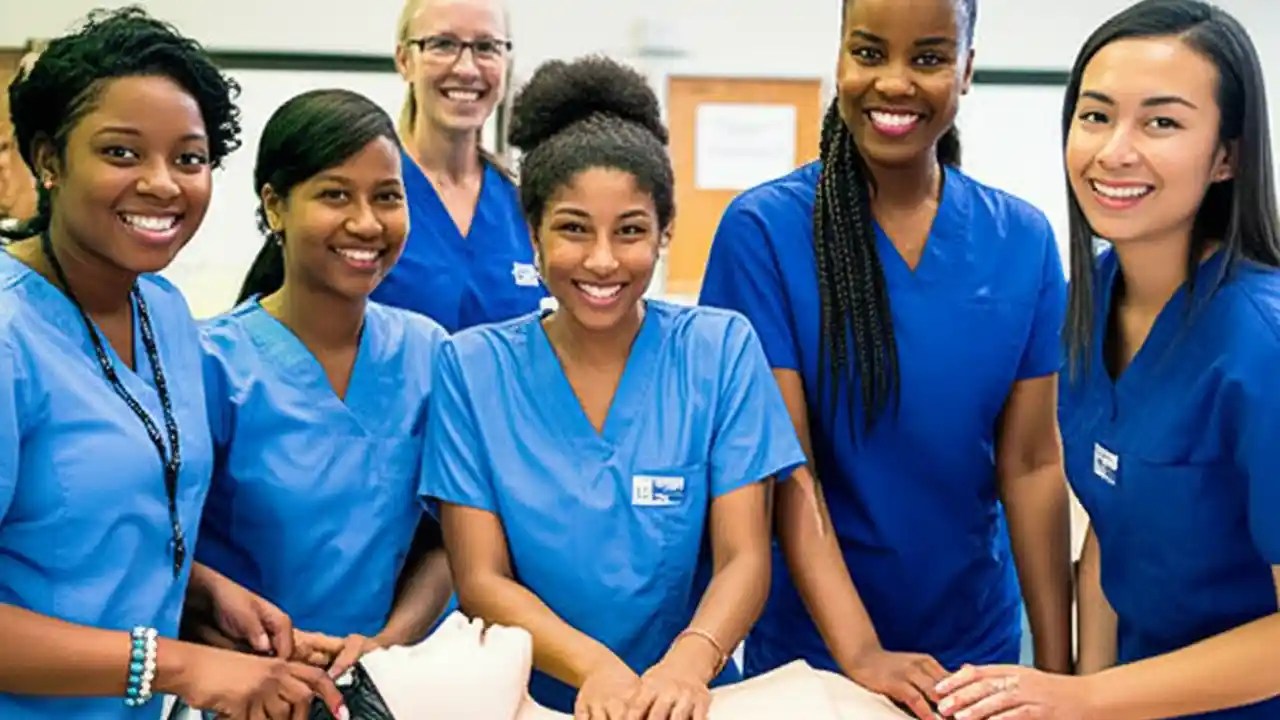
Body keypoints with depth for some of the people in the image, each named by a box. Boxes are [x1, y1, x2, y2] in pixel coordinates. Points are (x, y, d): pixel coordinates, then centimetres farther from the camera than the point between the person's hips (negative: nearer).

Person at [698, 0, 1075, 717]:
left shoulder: (1023, 240, -4)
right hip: (811, 645, -2)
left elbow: (1031, 464, -3)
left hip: (978, 642, 3)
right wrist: (860, 652, -23)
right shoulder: (763, 228, -13)